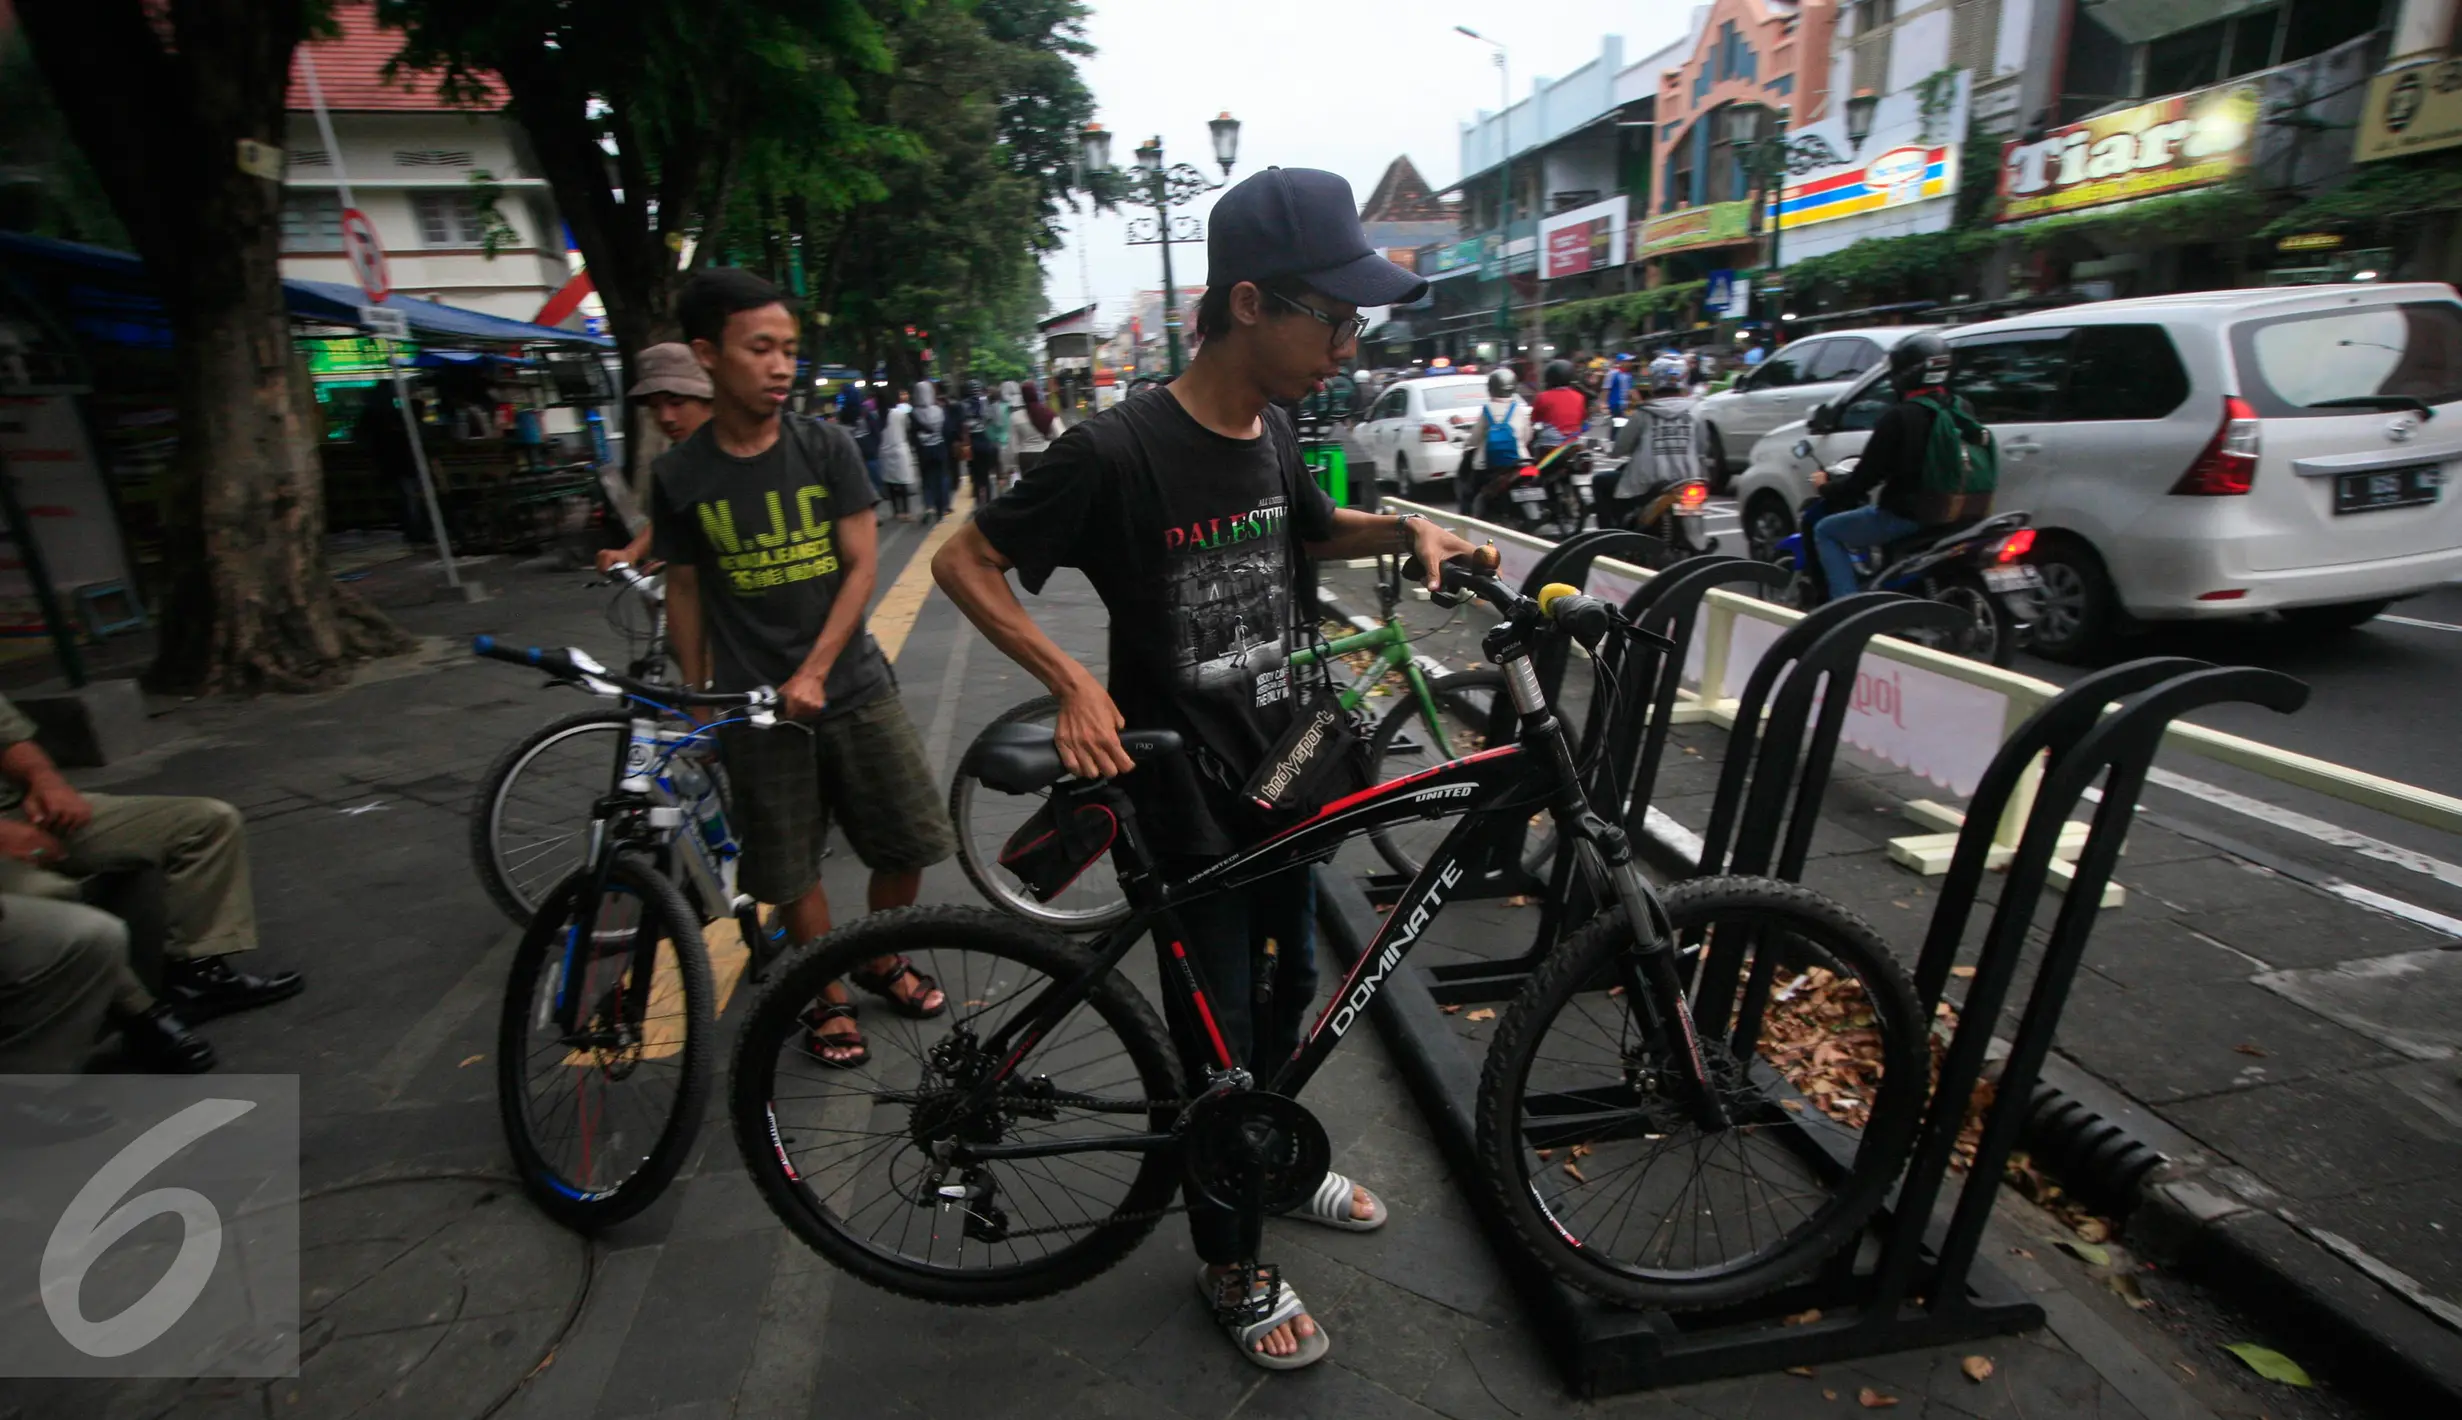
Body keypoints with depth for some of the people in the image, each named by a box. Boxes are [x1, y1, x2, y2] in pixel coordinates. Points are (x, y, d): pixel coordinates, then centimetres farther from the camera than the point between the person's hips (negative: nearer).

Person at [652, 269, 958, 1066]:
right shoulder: (681, 475, -1)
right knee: (790, 867, 7)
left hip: (852, 686, 1)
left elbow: (862, 566, -6)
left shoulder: (827, 447, -2)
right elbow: (684, 588, 7)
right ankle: (829, 999, 29)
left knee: (908, 842, 3)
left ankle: (882, 960, 31)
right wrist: (696, 698, 8)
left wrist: (814, 671, -14)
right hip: (755, 703, 0)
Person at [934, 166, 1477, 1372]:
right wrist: (1073, 682, -26)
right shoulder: (1119, 451, -22)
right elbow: (964, 563, -15)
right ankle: (1230, 1266, 34)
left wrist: (1409, 529, 1)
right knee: (1215, 1032, 8)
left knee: (1292, 981, 23)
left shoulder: (1269, 434, 0)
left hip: (1279, 776, 8)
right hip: (1183, 798, -7)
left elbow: (1317, 529, 20)